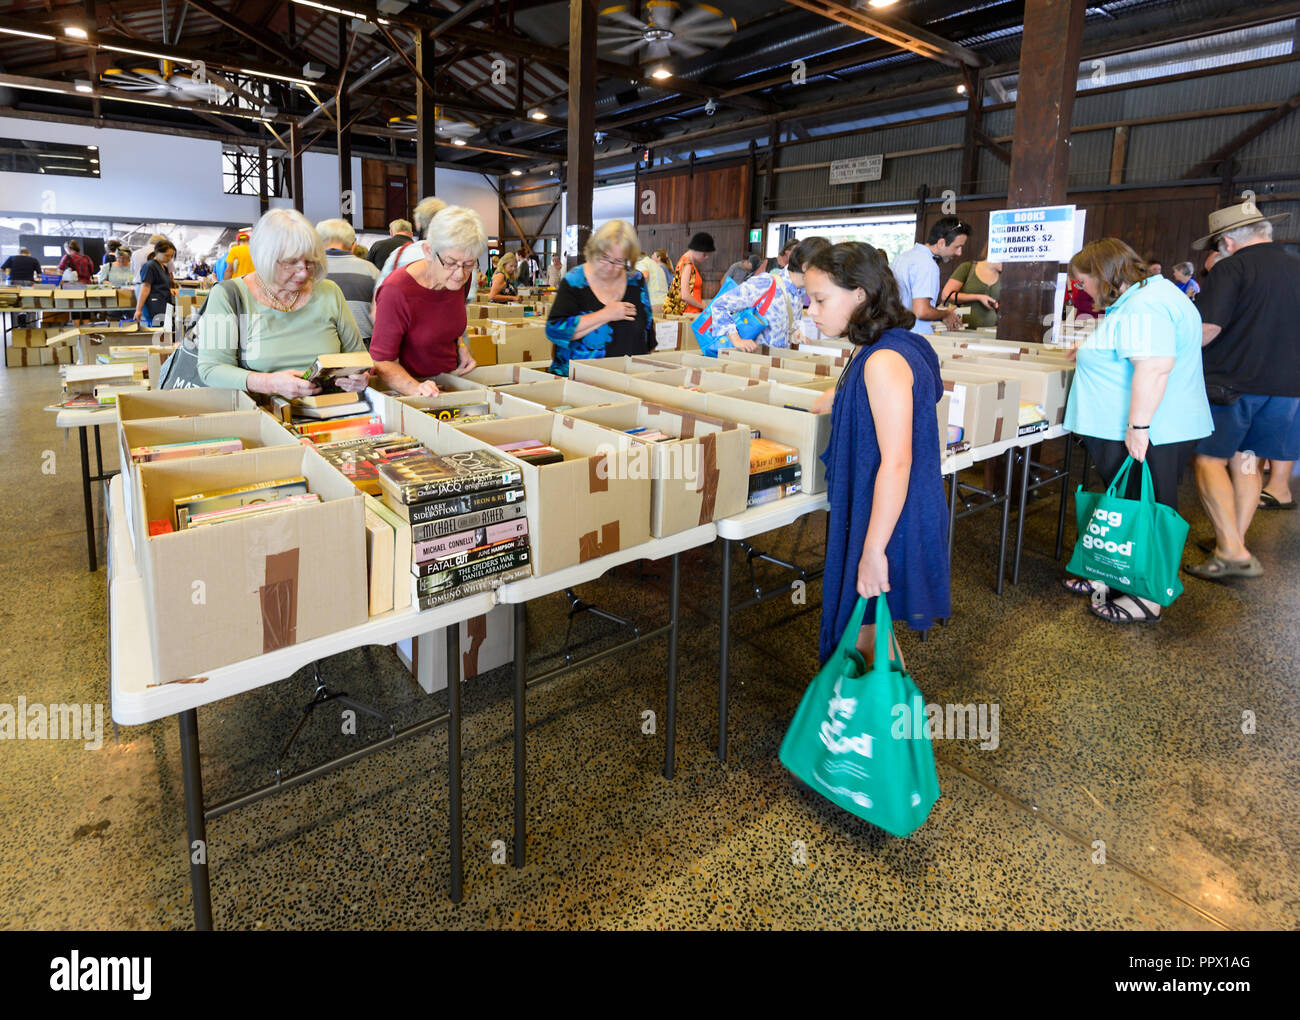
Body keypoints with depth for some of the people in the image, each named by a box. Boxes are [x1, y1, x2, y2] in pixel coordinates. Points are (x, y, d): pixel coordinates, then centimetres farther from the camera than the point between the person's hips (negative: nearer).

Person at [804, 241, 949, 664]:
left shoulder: (884, 362, -22)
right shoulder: (868, 353, 9)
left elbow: (896, 462, -27)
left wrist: (874, 550, -26)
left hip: (888, 523, -10)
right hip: (865, 513, 10)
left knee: (863, 637, 4)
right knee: (861, 635, 19)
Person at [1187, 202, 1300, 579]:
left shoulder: (1231, 268, -9)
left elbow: (1208, 327, -19)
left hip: (1232, 382, -7)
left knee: (1210, 459, -2)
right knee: (1245, 460, 15)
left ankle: (1231, 552, -9)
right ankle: (1235, 540, 21)